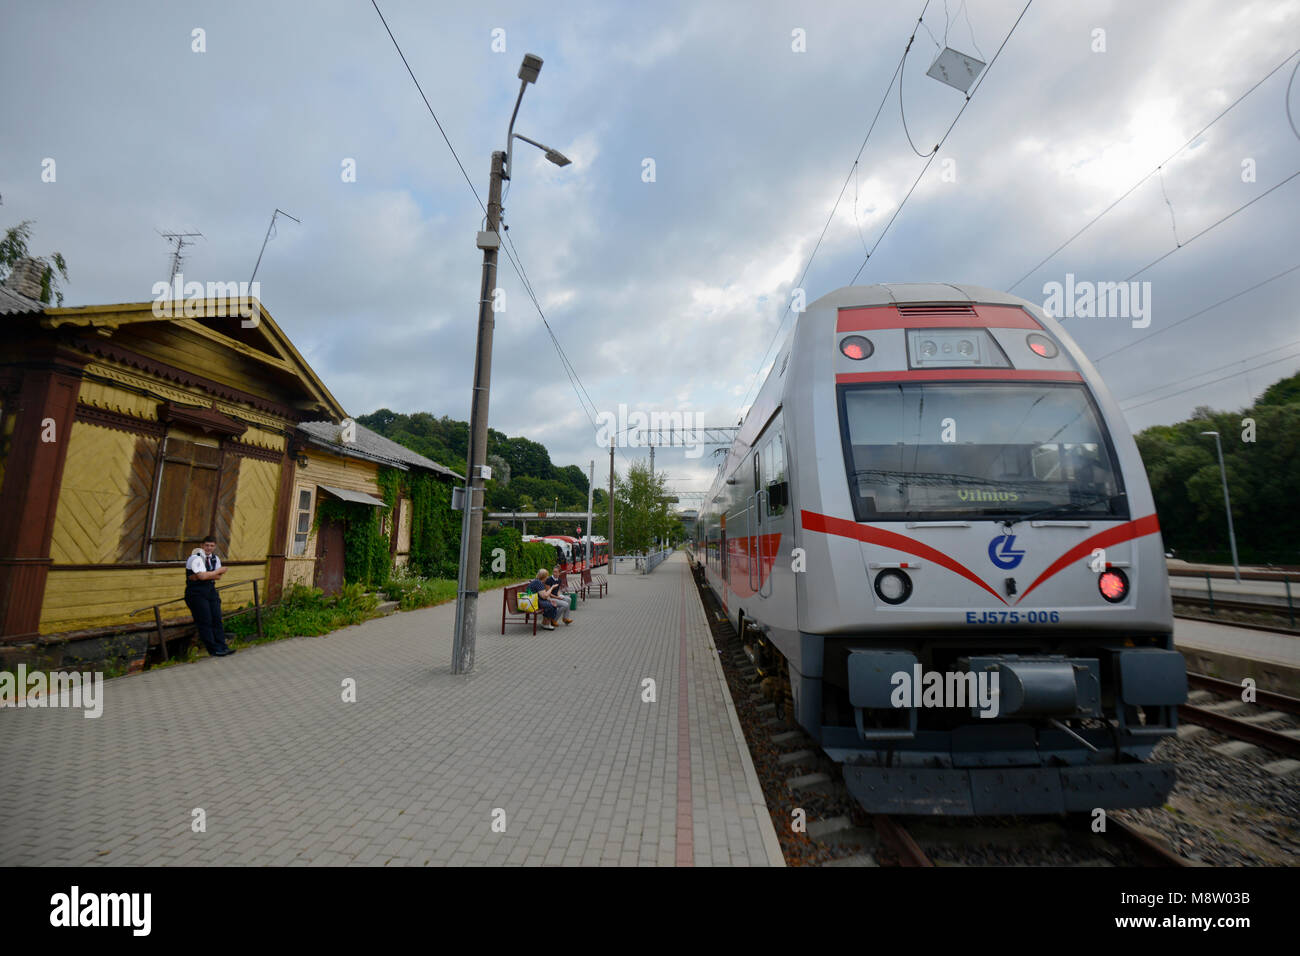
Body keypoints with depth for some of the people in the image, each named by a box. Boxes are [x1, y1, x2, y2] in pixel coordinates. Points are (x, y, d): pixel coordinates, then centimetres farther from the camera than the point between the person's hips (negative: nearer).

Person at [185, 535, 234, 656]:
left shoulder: (215, 558, 10)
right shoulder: (195, 558, -11)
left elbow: (218, 577, 3)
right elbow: (202, 576, -22)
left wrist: (206, 575, -15)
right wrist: (218, 571, -9)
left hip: (211, 590, 6)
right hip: (197, 592, -6)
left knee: (217, 618, 2)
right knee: (205, 621, -4)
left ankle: (222, 646, 5)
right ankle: (214, 649, 0)